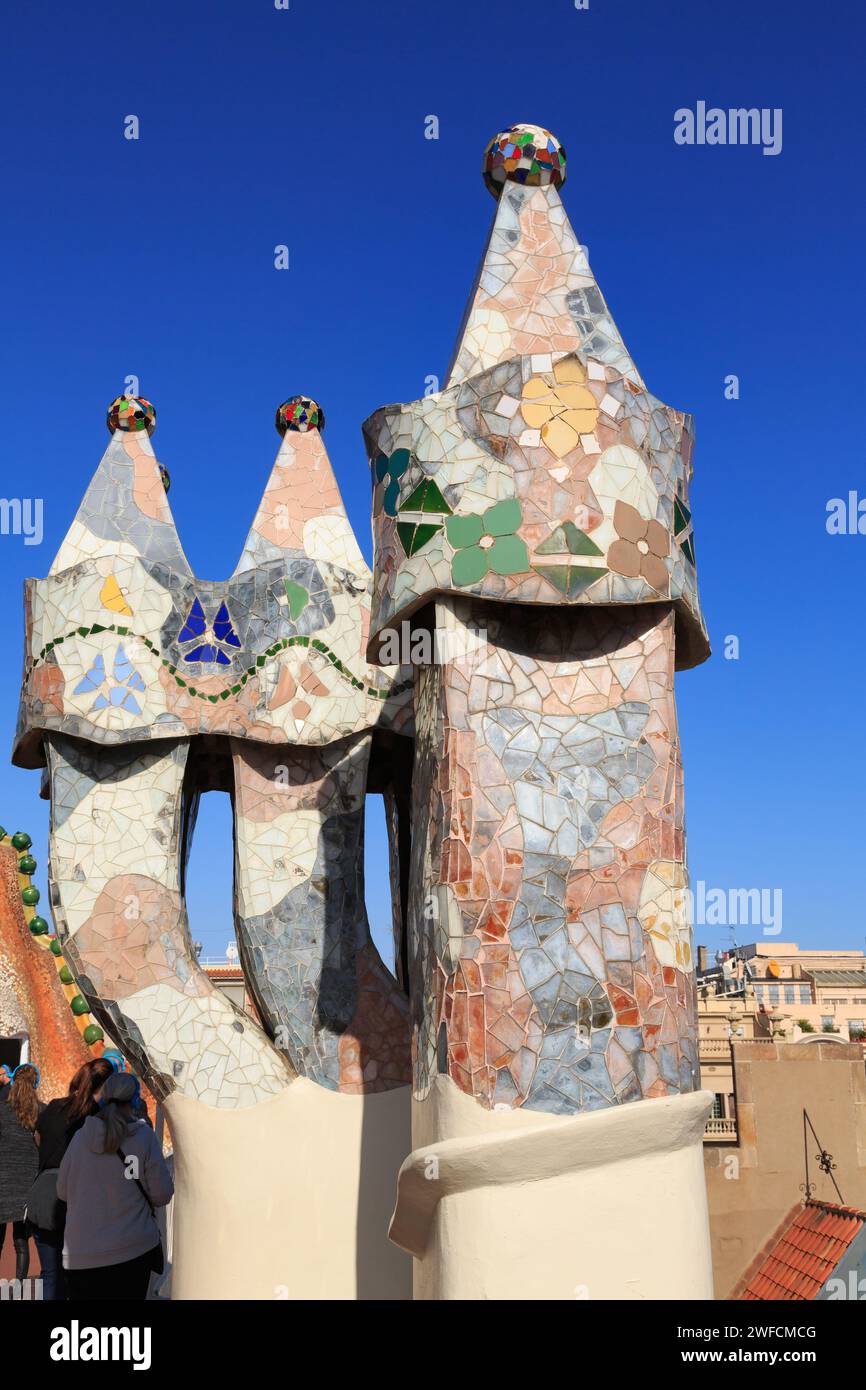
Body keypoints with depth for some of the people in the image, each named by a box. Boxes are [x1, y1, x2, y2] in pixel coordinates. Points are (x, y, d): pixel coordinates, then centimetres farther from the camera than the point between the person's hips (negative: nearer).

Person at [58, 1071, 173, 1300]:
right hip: (133, 1253, -2)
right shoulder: (144, 1136, -9)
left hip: (80, 1257, 2)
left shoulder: (81, 1137, -2)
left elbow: (63, 1191, 7)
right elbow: (162, 1194, -7)